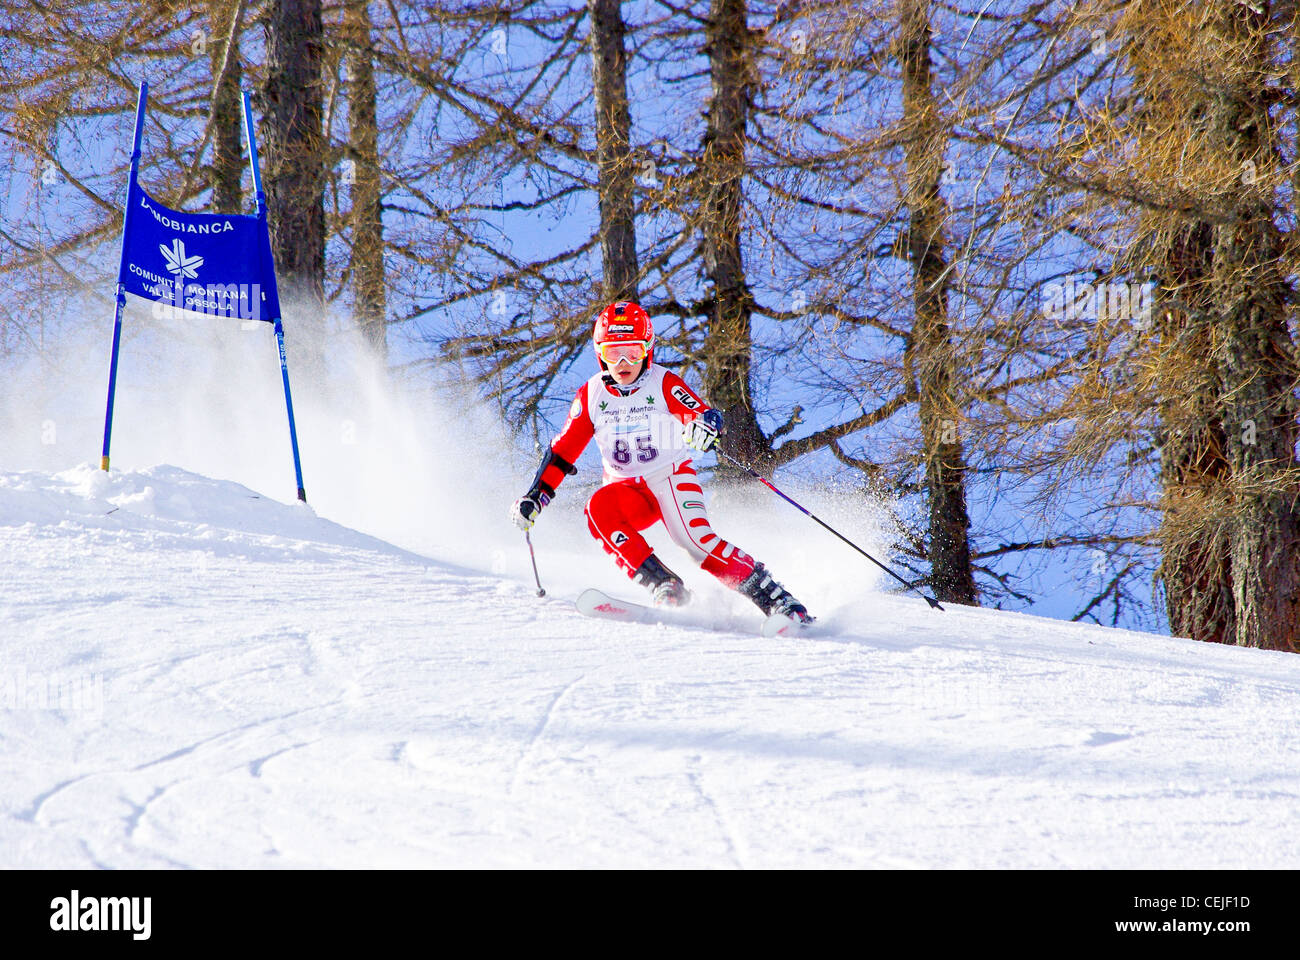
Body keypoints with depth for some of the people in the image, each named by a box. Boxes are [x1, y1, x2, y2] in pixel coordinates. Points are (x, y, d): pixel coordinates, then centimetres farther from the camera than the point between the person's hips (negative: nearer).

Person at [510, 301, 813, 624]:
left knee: (696, 539, -26)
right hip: (627, 488, 3)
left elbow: (703, 414, -22)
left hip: (672, 477, -3)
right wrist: (535, 495, 1)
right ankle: (662, 584, -31)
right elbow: (563, 451, 8)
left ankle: (776, 600, -22)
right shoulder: (592, 395, 1)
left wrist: (705, 423, -47)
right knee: (598, 509, -30)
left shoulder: (664, 384, -9)